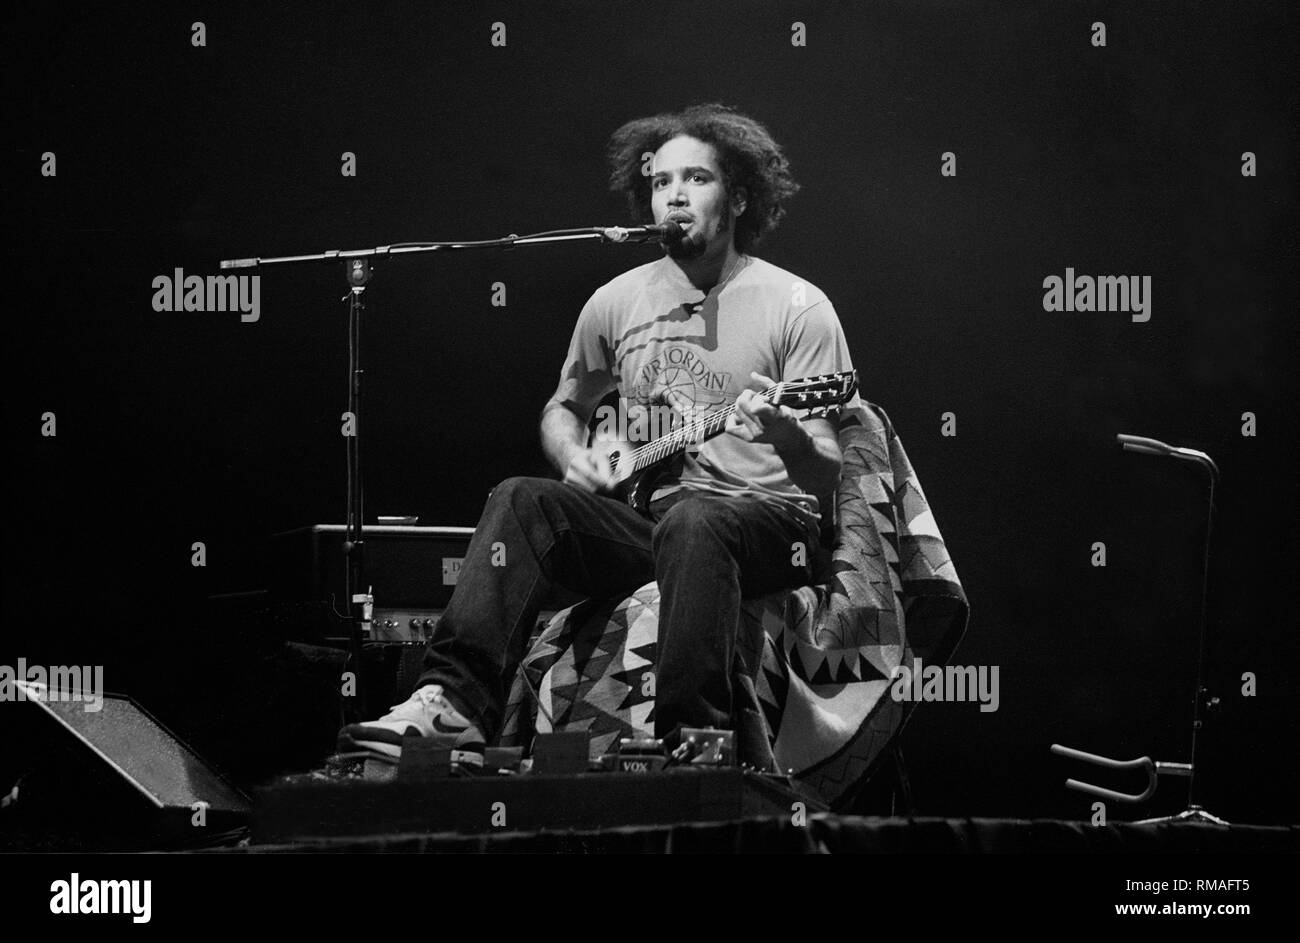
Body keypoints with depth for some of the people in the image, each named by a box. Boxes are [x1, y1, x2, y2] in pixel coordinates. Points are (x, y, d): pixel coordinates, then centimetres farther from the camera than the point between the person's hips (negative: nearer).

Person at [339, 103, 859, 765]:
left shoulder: (796, 307, -3)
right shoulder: (618, 301, 11)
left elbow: (825, 476, -8)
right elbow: (562, 408, 27)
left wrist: (785, 433, -30)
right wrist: (576, 459, 4)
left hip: (765, 518, -4)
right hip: (641, 511, 5)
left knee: (693, 523, -38)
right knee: (521, 501, -20)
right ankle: (454, 705, -31)